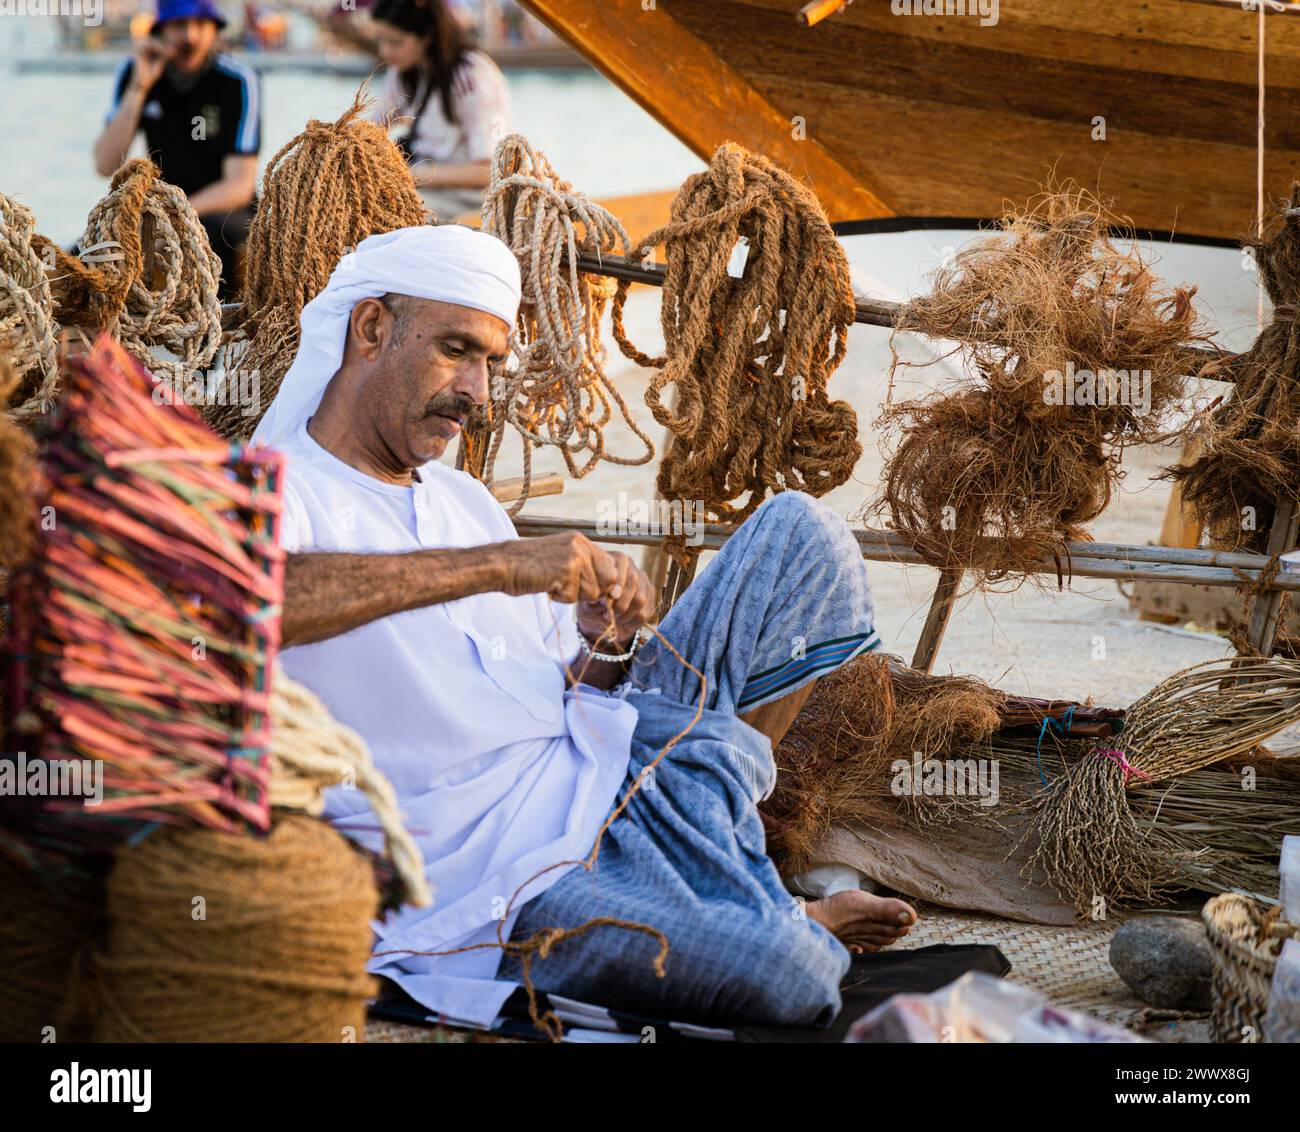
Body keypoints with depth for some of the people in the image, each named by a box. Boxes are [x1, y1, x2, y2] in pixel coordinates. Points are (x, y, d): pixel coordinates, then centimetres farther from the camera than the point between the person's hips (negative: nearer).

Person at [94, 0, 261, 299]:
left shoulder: (237, 81, -13)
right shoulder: (134, 72, -3)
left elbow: (240, 185, -17)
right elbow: (105, 166, -10)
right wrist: (139, 87, -18)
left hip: (225, 209, -3)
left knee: (209, 229, -38)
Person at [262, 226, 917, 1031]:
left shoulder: (465, 500, 22)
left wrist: (607, 645, 0)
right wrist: (493, 565, -30)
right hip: (491, 875, -8)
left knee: (799, 532, 7)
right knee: (786, 977, -31)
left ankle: (721, 846, 10)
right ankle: (799, 926, 8)